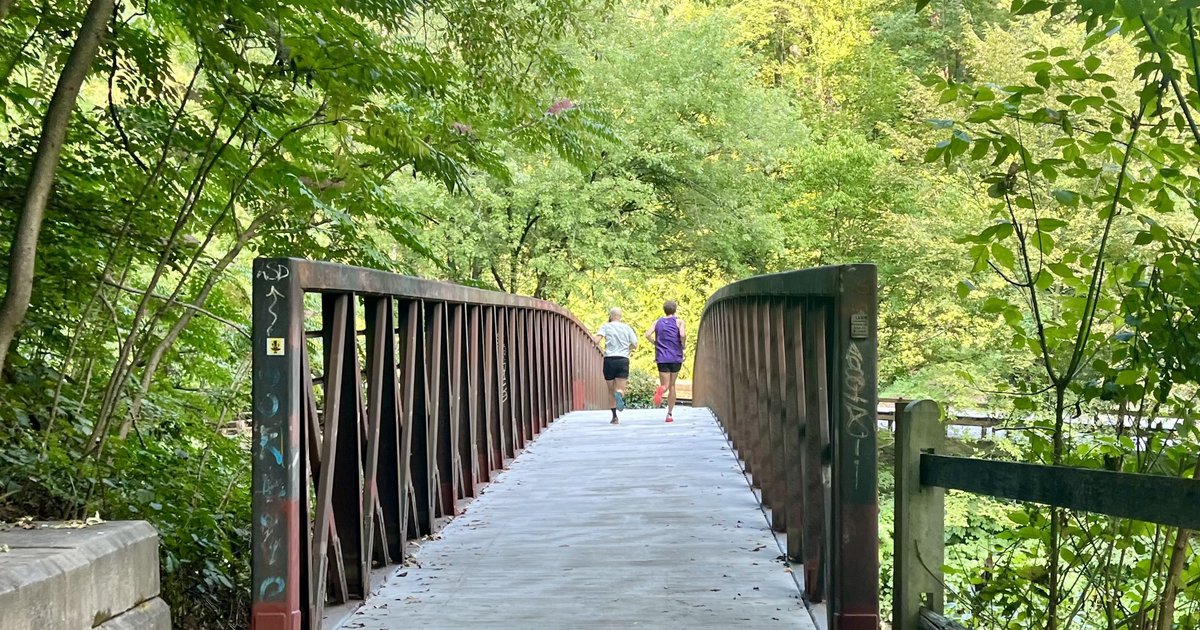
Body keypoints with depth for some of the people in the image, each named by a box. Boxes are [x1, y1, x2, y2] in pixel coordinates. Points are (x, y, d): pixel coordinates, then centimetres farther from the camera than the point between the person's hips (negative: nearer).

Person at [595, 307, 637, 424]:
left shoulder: (606, 327, 3)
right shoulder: (627, 328, 10)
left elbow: (597, 338, -13)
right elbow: (634, 345, 7)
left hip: (609, 360, -1)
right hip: (623, 359, 1)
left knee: (611, 391, 11)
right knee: (620, 389, -4)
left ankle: (615, 417, 10)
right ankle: (619, 395, -40)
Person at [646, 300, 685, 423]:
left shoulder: (658, 322, 10)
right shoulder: (679, 322, 2)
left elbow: (648, 335, -3)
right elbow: (682, 334, -15)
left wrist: (656, 344, 11)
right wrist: (683, 345, 3)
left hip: (662, 357, 1)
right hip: (676, 357, -1)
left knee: (665, 385, 1)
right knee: (672, 385, 13)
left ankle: (660, 389, -38)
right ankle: (669, 414, 11)